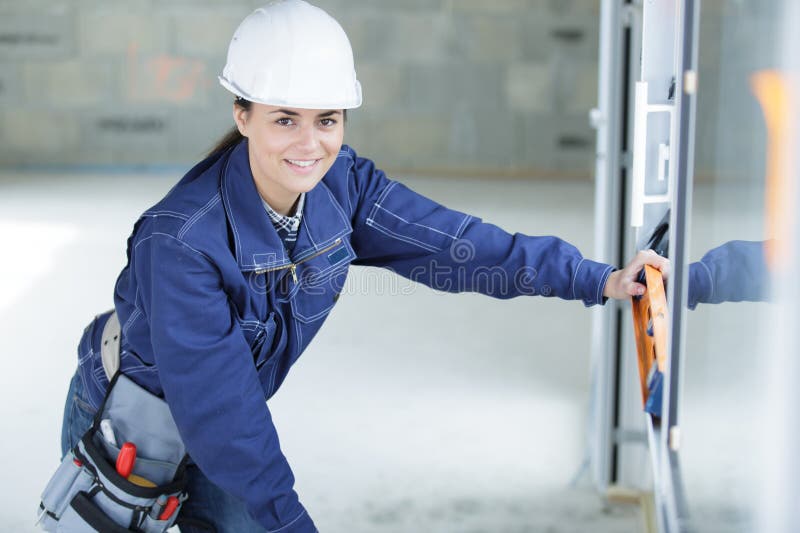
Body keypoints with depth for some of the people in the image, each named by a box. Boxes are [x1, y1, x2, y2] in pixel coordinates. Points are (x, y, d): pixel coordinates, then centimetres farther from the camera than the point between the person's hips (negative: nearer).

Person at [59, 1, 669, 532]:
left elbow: (453, 242, -14)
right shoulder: (180, 243, -35)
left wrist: (597, 279, -14)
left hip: (219, 428, 5)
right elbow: (215, 404, -30)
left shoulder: (341, 185, -17)